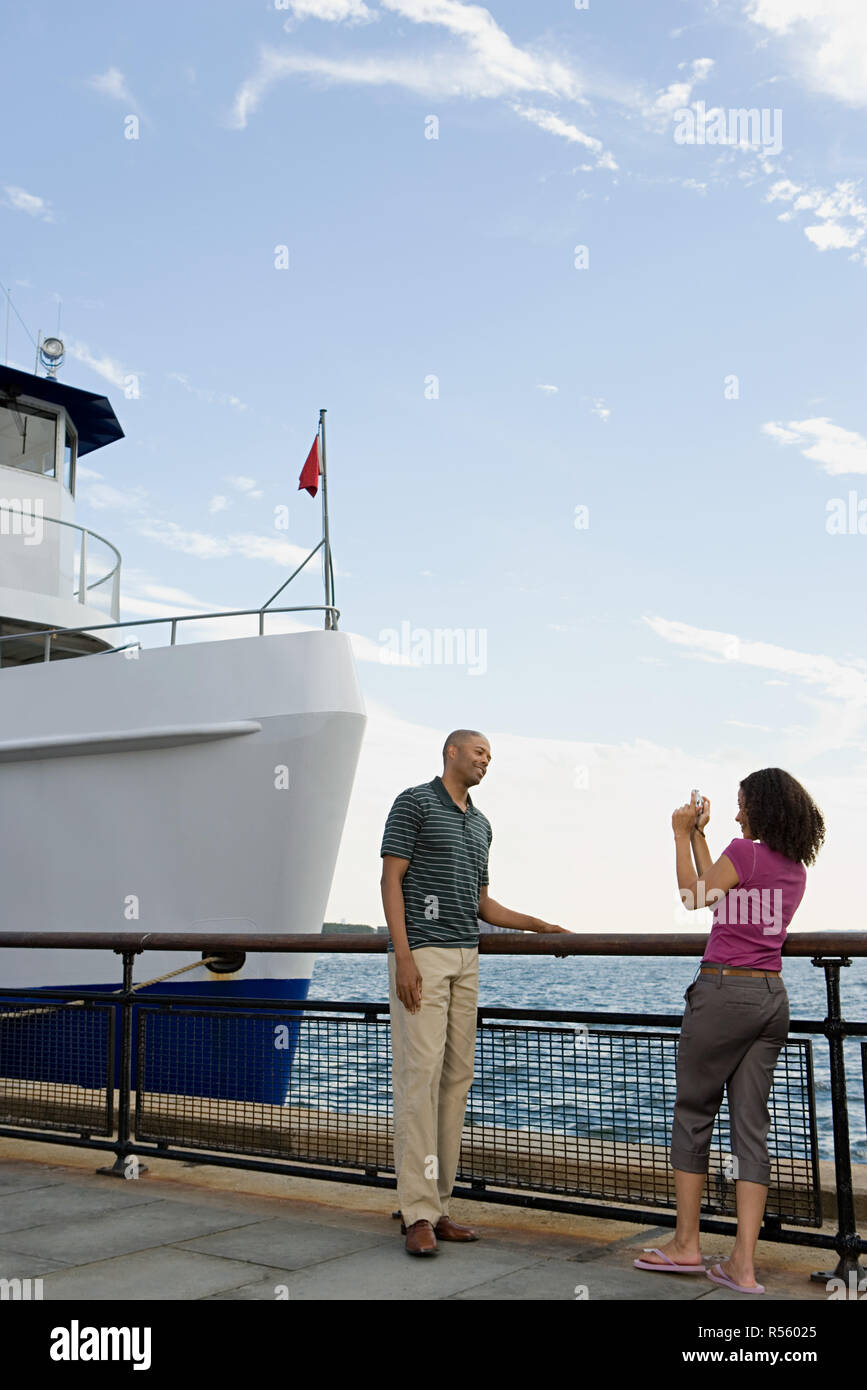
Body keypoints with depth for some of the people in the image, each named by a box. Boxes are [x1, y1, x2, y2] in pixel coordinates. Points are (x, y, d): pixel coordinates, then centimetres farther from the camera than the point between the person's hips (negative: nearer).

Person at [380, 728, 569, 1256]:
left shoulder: (481, 824, 20)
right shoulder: (414, 803, -2)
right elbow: (392, 880, -9)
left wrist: (541, 926, 13)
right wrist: (403, 957, -17)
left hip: (466, 959, 8)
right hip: (421, 955, -8)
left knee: (457, 1077, 6)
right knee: (419, 1073, -11)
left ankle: (438, 1206, 12)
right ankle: (418, 1215, -8)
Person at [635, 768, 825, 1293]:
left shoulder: (745, 852, -11)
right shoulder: (796, 869, 12)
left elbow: (694, 897, 2)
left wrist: (683, 835, 9)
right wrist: (698, 835, 25)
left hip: (725, 990, -7)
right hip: (772, 996, 7)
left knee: (694, 1111, 8)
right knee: (752, 1123, 5)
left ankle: (686, 1244, 15)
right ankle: (743, 1264, 4)